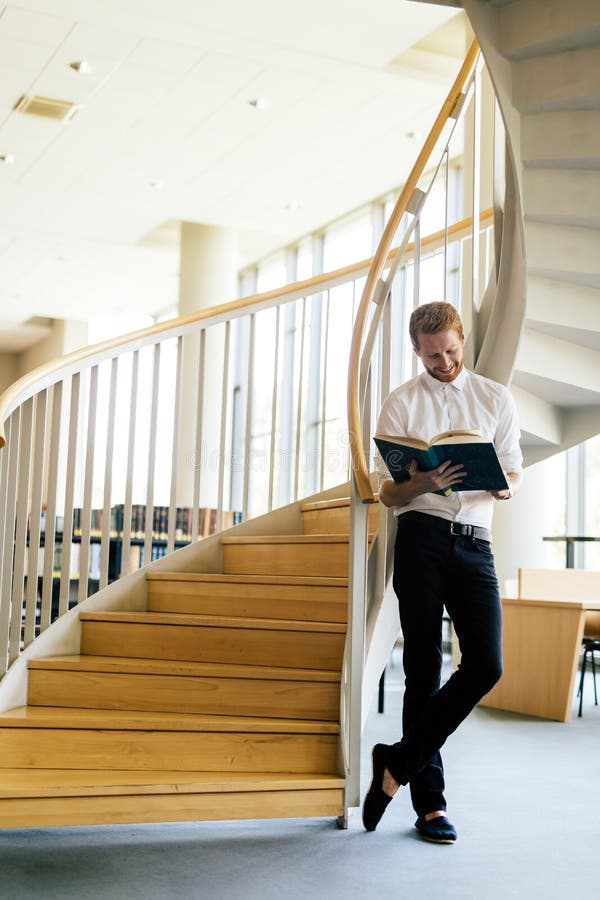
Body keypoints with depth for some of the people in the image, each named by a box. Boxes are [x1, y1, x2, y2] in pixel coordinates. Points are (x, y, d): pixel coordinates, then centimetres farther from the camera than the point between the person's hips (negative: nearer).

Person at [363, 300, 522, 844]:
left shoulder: (496, 400, 15)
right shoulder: (402, 403, 9)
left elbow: (512, 483, 13)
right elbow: (388, 494, 5)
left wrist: (493, 482, -11)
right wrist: (424, 482, -17)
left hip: (475, 542, 2)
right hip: (422, 538, -2)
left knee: (485, 665, -11)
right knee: (424, 668, 0)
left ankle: (398, 764, 3)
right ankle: (429, 802, 9)